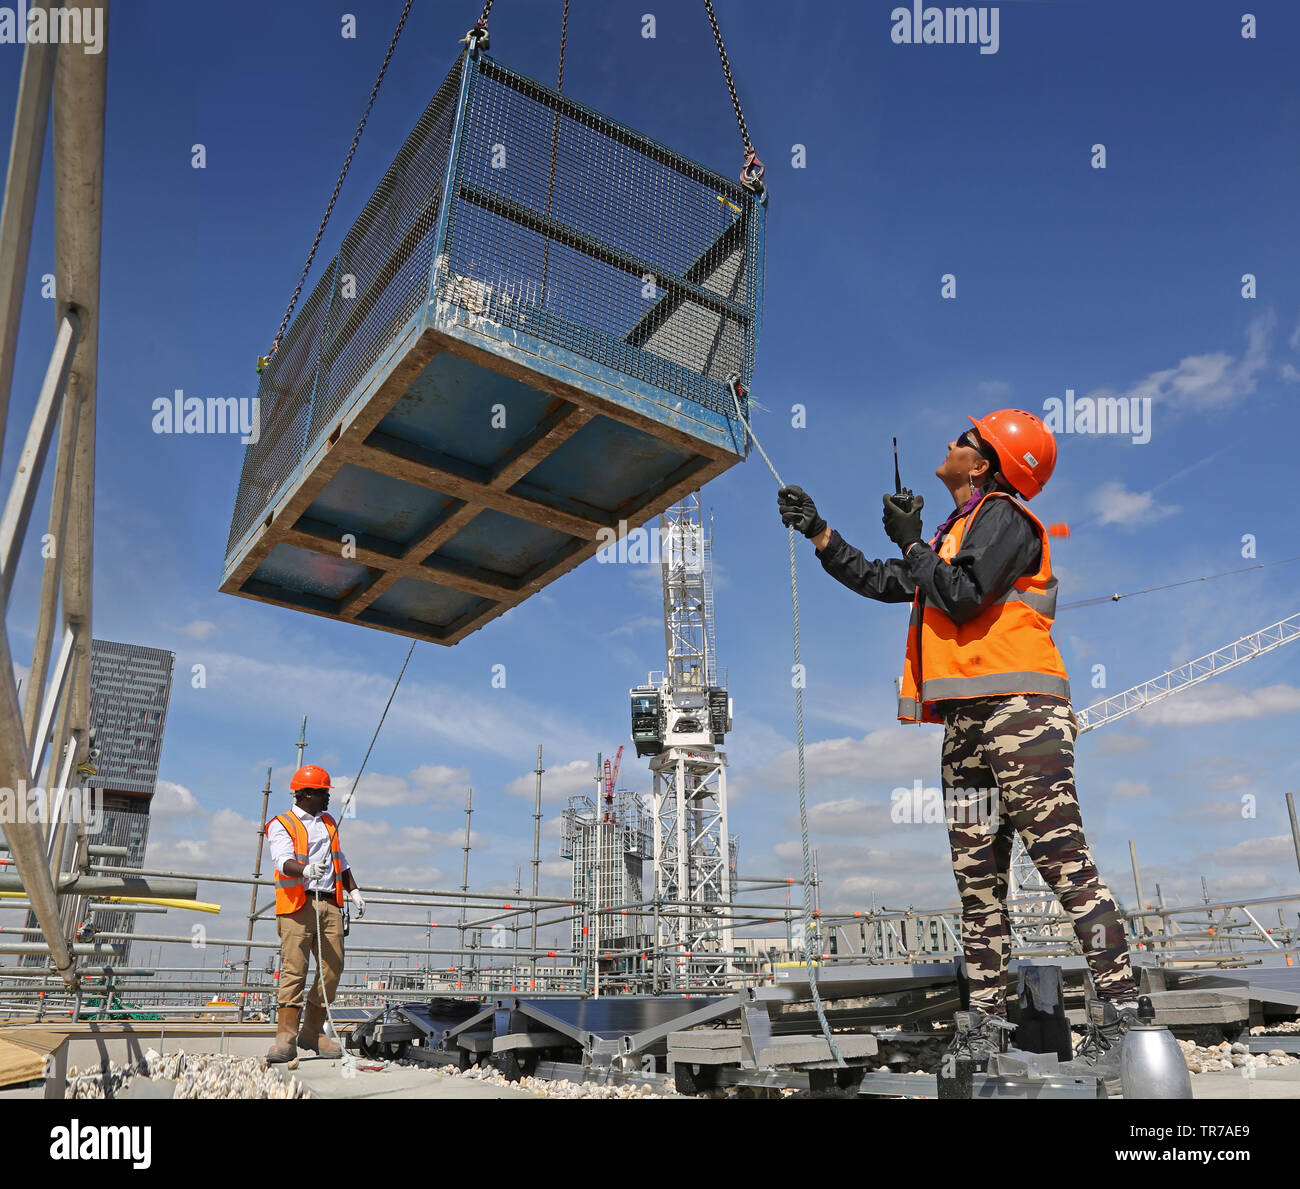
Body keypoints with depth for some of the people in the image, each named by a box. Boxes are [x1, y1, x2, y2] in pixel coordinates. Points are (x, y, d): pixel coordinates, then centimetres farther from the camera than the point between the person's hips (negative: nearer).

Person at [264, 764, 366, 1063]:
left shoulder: (329, 824, 23)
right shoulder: (282, 825, 2)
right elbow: (284, 861, -15)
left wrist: (354, 892, 18)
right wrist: (306, 870, -35)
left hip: (330, 904, 6)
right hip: (298, 905, -6)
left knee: (333, 968, 1)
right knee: (294, 969, -11)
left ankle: (313, 1031, 12)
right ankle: (286, 1037, -8)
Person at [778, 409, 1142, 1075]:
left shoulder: (1003, 515, -1)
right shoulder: (957, 531, 27)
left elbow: (962, 597, -16)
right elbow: (880, 583, 32)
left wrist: (911, 540, -3)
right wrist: (817, 532, 30)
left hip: (1019, 714, -9)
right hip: (966, 722, 9)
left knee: (1063, 861, -11)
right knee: (977, 877, 7)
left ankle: (1116, 1012, -8)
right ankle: (986, 1018, 12)